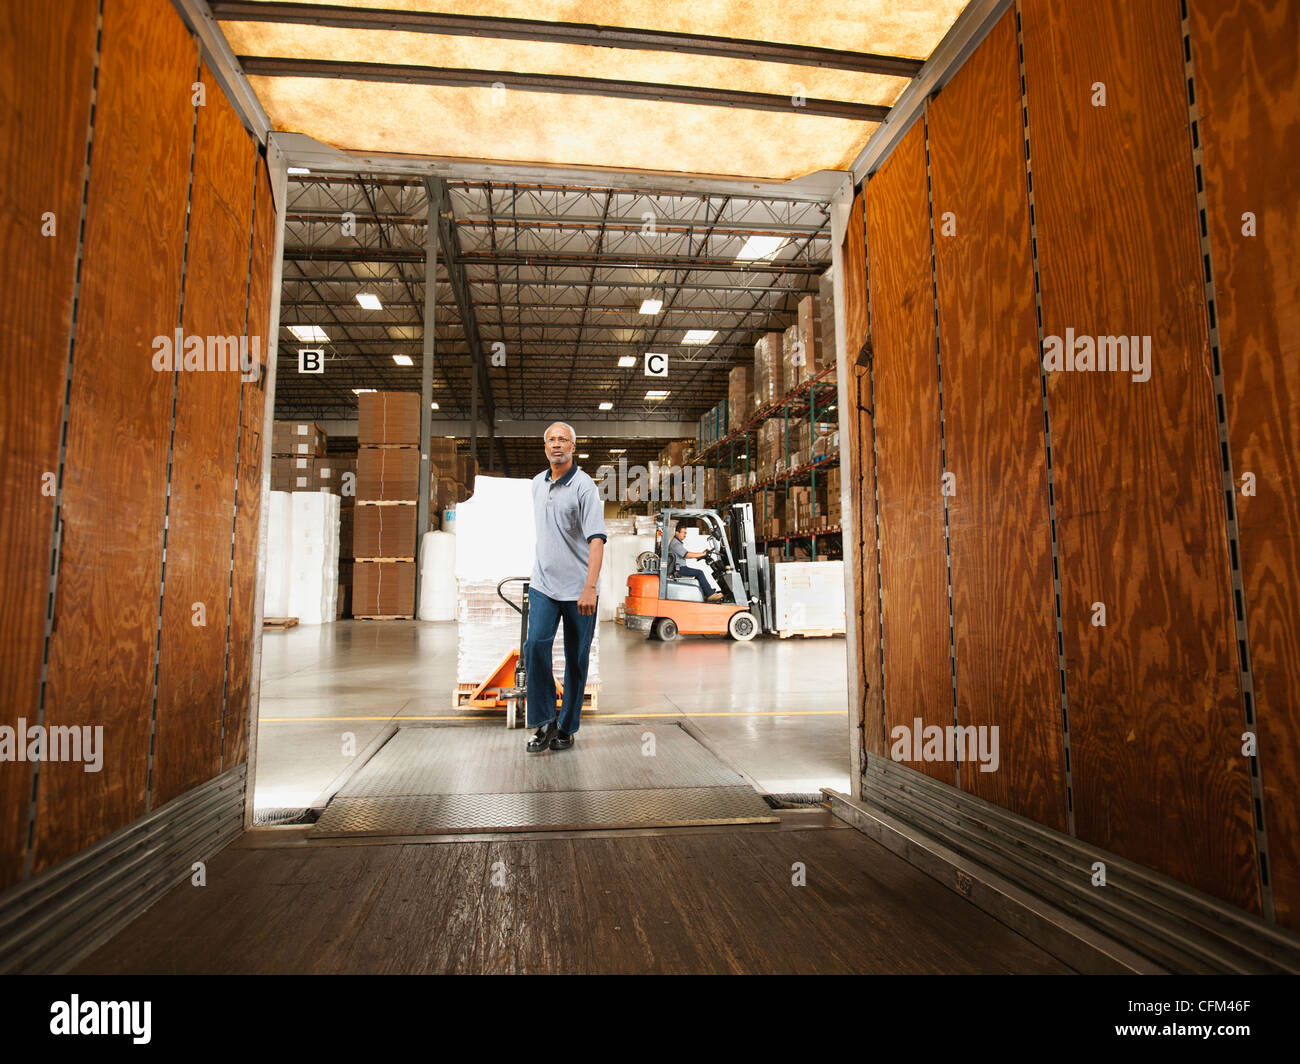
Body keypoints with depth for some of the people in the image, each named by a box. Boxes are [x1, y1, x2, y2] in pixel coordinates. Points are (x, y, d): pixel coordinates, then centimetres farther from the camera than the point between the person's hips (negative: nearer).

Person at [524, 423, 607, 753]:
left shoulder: (584, 486, -10)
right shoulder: (537, 484, 11)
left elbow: (596, 539, -19)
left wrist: (590, 588, -29)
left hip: (578, 589, -4)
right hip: (543, 585, 5)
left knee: (577, 659, 5)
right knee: (535, 645, -12)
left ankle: (567, 728, 19)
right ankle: (544, 723, -1)